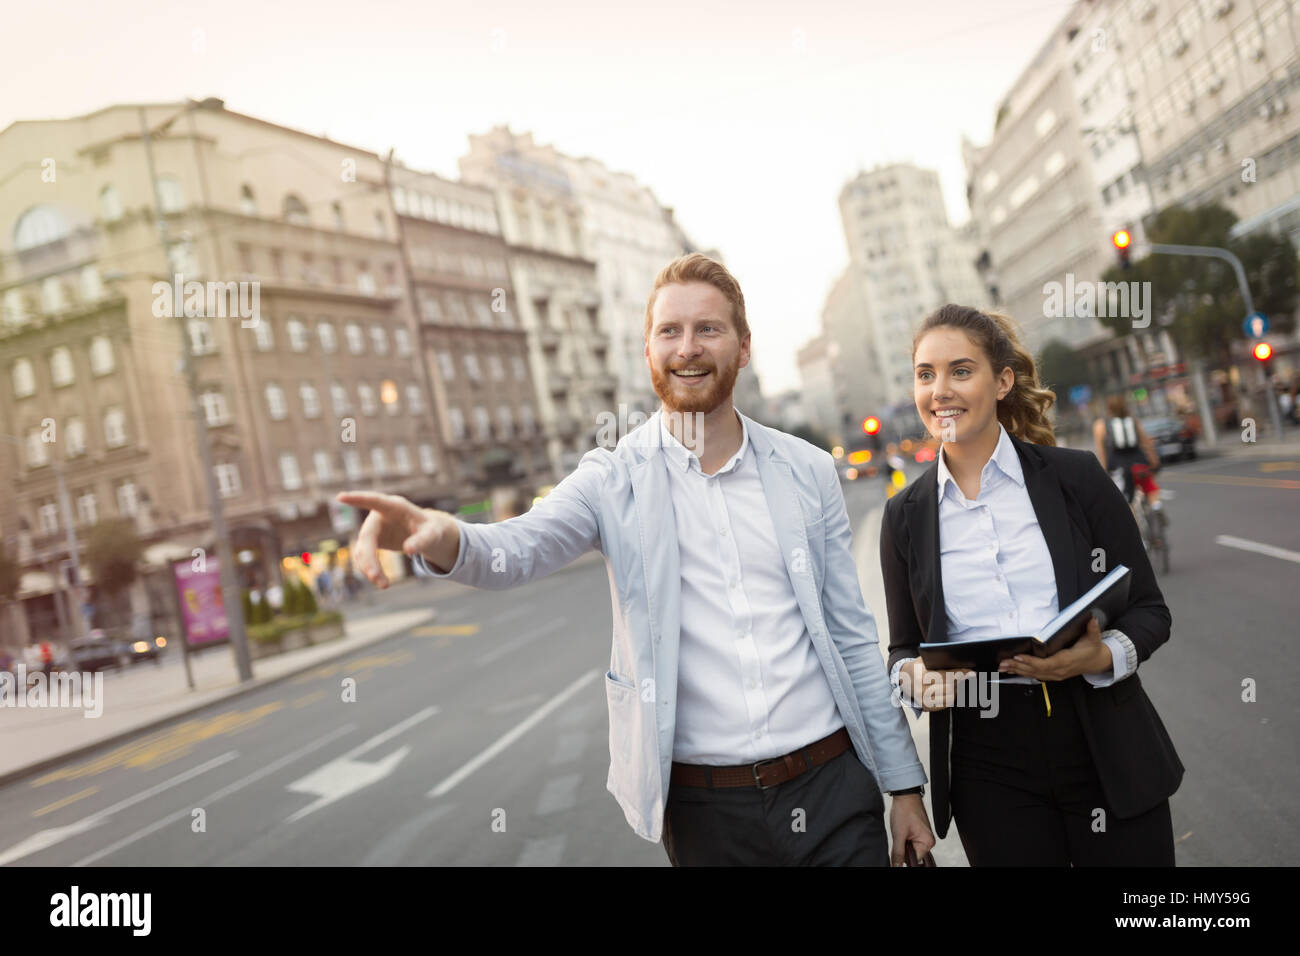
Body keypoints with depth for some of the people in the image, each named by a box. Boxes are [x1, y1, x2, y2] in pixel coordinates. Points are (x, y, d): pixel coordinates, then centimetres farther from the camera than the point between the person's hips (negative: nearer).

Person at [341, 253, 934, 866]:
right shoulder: (614, 479, -4)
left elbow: (851, 637, 5)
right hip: (704, 809, -1)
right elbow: (519, 548, -21)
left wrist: (904, 784, 5)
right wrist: (443, 538, -44)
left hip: (833, 789, 1)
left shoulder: (807, 471, 2)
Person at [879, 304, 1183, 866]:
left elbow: (1150, 611, 1)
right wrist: (913, 675, -13)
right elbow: (903, 647, 10)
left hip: (1107, 750, 0)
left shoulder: (1076, 477, -3)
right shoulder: (906, 515, 2)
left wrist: (1100, 657, -19)